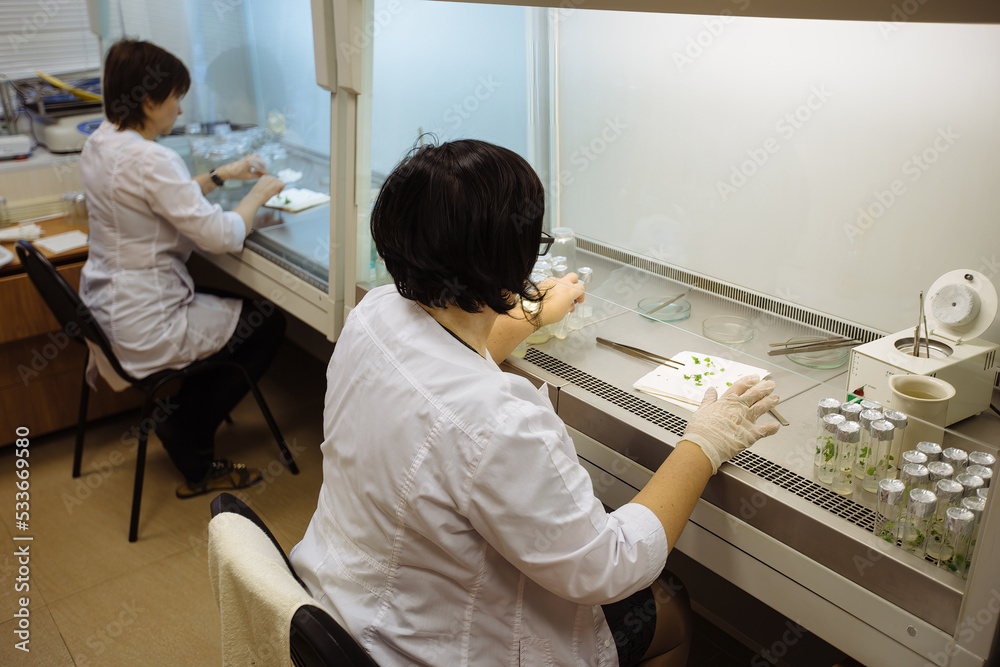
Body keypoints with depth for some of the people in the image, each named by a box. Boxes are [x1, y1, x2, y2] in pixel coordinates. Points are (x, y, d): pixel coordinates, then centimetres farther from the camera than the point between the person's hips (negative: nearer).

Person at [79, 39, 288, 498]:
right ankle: (188, 437, 17)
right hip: (145, 329, -10)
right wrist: (260, 193, -9)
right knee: (269, 322, 9)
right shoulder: (148, 160, -26)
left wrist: (223, 175, 12)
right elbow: (222, 236, -26)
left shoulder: (99, 143, 4)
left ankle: (179, 419, 26)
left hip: (106, 311, 10)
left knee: (231, 309, 27)